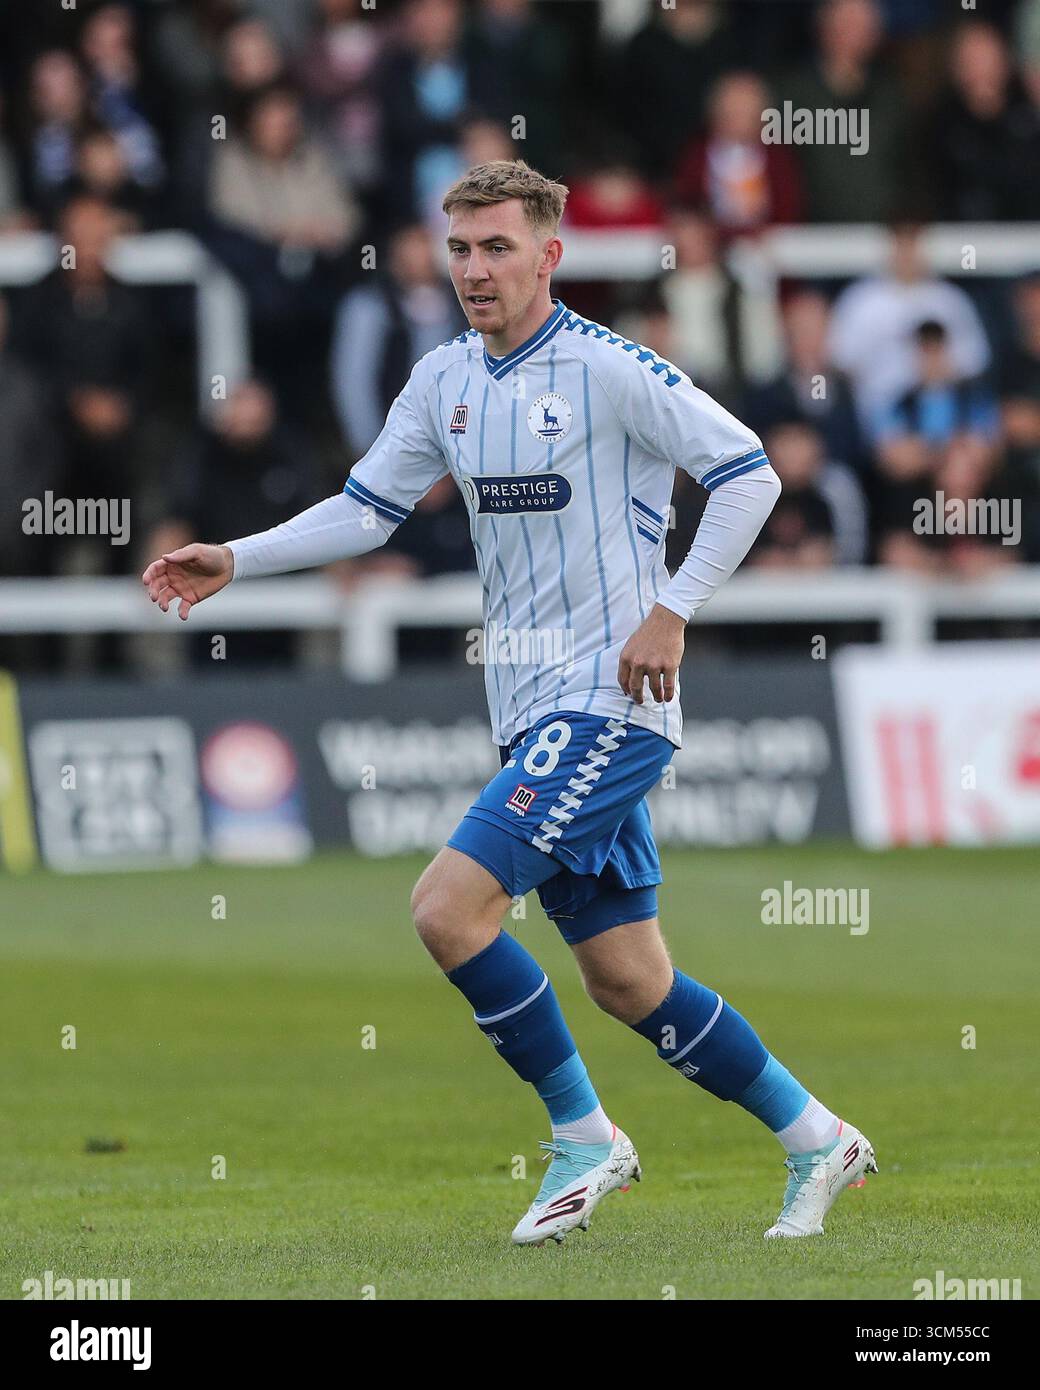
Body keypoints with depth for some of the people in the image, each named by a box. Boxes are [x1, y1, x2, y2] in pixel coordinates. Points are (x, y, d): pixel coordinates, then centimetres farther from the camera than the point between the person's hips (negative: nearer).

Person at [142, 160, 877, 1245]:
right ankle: (816, 1141, 23)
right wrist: (234, 562, 6)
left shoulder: (609, 369, -11)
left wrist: (672, 612, -14)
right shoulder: (444, 380, 10)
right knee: (627, 983, 8)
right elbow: (365, 510, 17)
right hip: (530, 709, 7)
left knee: (449, 904, -19)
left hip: (609, 703, -7)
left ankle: (584, 1138, -4)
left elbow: (749, 475, -10)